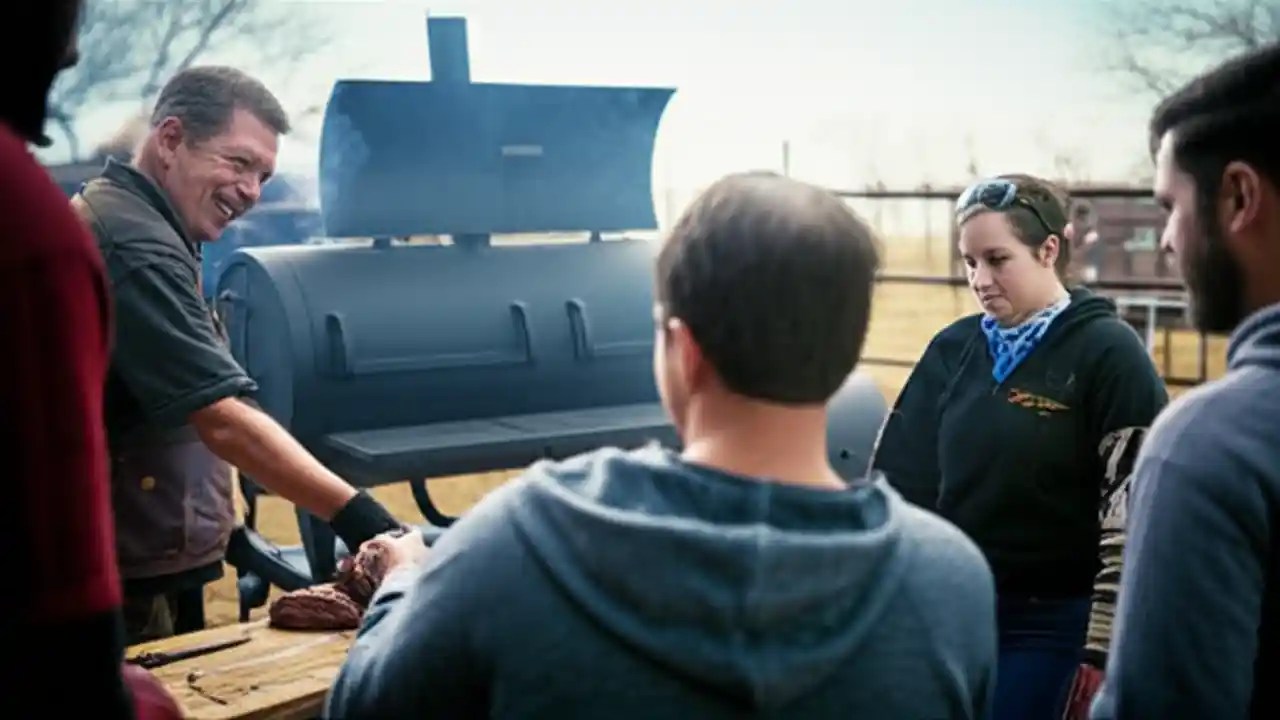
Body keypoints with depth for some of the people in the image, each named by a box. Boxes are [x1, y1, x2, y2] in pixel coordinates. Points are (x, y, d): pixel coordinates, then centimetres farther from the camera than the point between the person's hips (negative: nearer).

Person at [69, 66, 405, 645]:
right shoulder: (135, 248, -20)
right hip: (130, 587, -10)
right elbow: (224, 420, -29)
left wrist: (214, 527, 20)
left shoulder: (113, 215, 14)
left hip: (140, 560, 10)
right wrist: (359, 519, -33)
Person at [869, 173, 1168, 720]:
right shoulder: (954, 348, 5)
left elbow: (1134, 514, -12)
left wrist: (1103, 648, -14)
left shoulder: (1108, 352, -9)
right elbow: (901, 478, 10)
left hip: (1054, 623, -5)